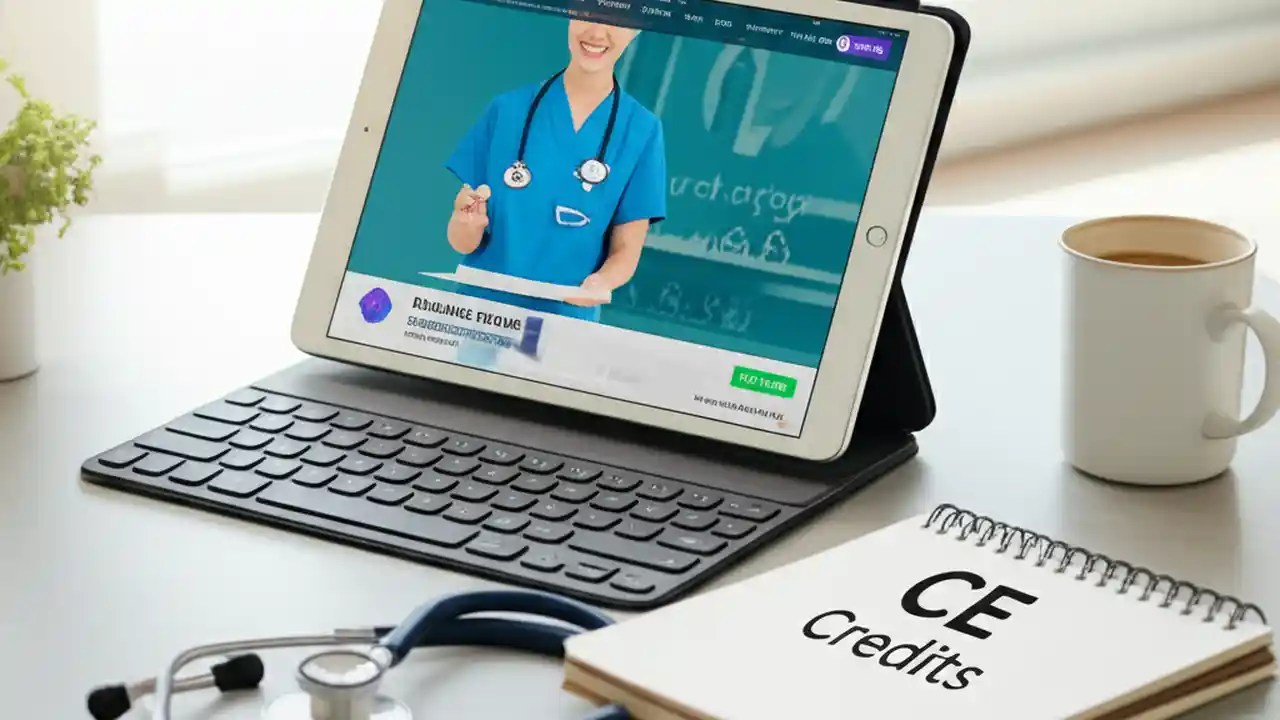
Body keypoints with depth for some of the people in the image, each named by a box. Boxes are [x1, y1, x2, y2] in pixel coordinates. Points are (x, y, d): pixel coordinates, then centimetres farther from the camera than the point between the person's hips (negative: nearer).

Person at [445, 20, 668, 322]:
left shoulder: (641, 130, -2)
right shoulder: (509, 108, 0)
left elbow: (626, 251, 0)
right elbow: (463, 241, 1)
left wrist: (601, 283, -21)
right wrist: (470, 223, -21)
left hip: (565, 319, -1)